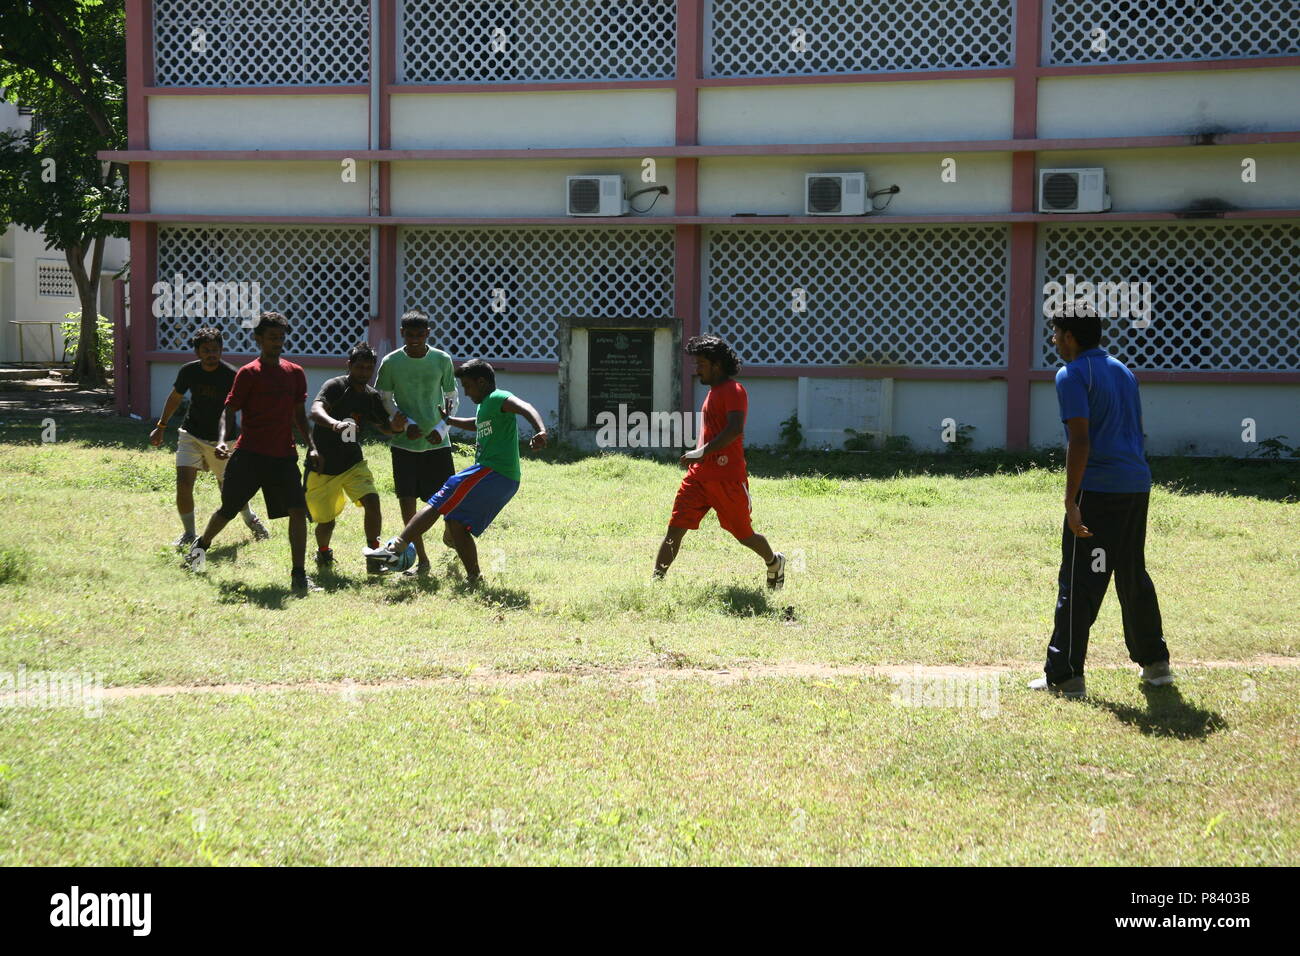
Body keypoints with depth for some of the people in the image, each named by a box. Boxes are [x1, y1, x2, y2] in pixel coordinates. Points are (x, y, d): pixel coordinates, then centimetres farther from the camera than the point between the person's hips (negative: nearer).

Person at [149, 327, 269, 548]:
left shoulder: (231, 375, -17)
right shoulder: (188, 371, -6)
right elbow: (175, 398, 12)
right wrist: (161, 426, 18)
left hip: (220, 439, -2)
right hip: (191, 435, 2)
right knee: (184, 482, -13)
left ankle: (251, 520, 36)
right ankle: (189, 534, 3)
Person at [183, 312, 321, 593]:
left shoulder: (295, 373, 10)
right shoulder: (248, 373, -4)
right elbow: (228, 410, -5)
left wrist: (311, 446, 7)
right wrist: (221, 441, -21)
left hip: (284, 455, 3)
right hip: (249, 454, -3)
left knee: (298, 510, -12)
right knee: (228, 509, 10)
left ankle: (299, 575, -9)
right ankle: (202, 544, 40)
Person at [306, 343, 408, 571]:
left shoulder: (371, 397, 2)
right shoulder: (336, 386, -16)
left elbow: (384, 427, 13)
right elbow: (315, 411, -34)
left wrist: (395, 425, -13)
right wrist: (334, 424, -57)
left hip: (353, 463, 4)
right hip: (322, 465, -4)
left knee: (372, 501, -19)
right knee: (326, 522, 1)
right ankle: (323, 552, 34)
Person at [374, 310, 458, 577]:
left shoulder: (442, 360, -3)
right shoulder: (391, 362, -4)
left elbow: (452, 398, 7)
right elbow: (384, 400, 5)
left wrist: (442, 428, -6)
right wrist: (405, 423, -9)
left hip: (437, 442, 0)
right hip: (404, 443, 0)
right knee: (407, 501, -4)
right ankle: (421, 560, 6)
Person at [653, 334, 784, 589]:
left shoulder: (733, 390, -12)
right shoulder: (714, 391, 17)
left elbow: (735, 429, -26)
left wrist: (703, 452, -29)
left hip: (727, 477, -8)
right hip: (700, 475, 8)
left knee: (744, 535, 7)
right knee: (675, 528, -5)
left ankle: (774, 562, 35)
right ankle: (657, 581, -9)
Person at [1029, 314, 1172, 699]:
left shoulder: (1073, 375, -7)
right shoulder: (1123, 371, 18)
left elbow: (1080, 441, -16)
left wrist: (1071, 502, -18)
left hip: (1098, 490, -8)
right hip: (1138, 485, 8)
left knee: (1078, 584, -4)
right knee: (1133, 577, 20)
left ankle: (1065, 675, -4)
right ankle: (1155, 662, 27)